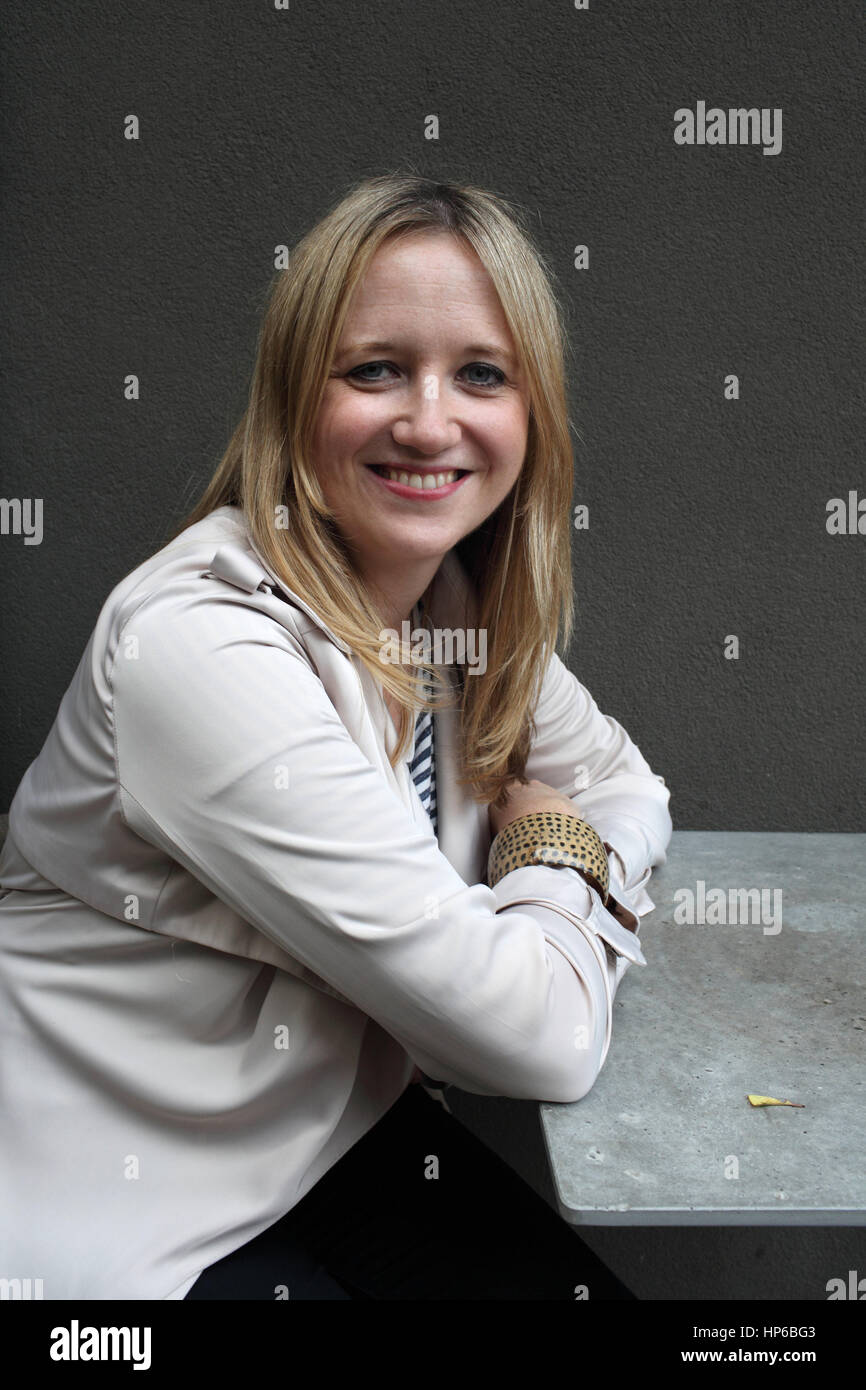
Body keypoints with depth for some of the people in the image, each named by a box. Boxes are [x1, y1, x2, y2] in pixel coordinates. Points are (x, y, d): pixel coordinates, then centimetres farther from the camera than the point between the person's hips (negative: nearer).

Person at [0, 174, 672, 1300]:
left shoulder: (466, 602, -4)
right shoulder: (204, 646, -30)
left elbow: (625, 787, 10)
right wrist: (554, 855, -7)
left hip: (340, 1123, 7)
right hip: (125, 1213, -6)